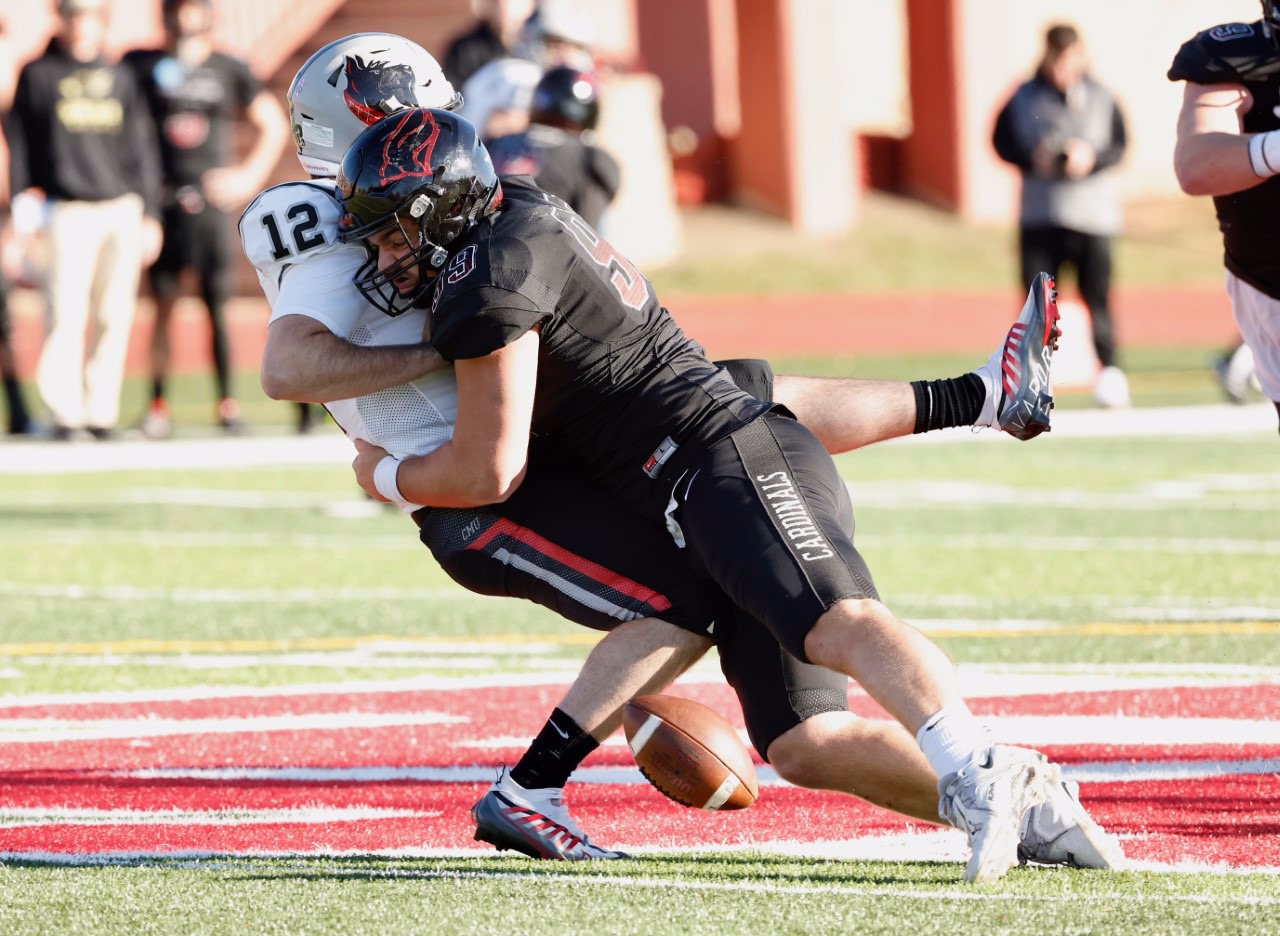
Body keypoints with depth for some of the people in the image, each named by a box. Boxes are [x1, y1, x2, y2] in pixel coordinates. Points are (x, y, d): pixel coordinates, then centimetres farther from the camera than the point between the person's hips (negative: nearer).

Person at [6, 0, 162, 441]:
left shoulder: (120, 77, 13)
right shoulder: (37, 75, 5)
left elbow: (143, 150, 15)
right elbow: (19, 147, 3)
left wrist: (150, 215, 10)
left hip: (123, 210, 3)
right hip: (69, 210, -3)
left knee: (115, 317, 2)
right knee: (67, 314, -10)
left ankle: (102, 412, 8)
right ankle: (65, 415, -8)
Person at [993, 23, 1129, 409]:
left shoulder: (1101, 97, 2)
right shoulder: (1023, 98, 4)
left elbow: (1119, 144, 1)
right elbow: (1002, 141, 6)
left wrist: (1092, 158, -18)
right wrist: (1032, 159, -11)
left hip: (1093, 211, -1)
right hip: (1038, 214, 1)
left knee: (1097, 294, -2)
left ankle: (1110, 372, 11)